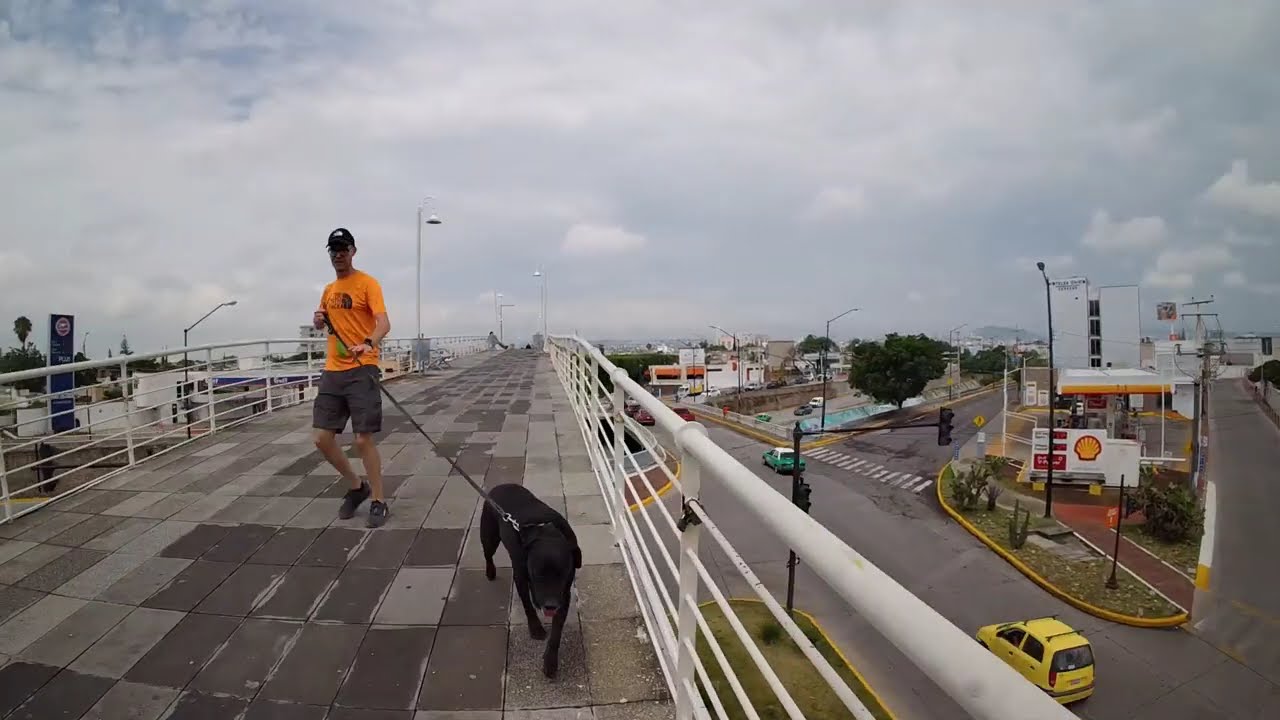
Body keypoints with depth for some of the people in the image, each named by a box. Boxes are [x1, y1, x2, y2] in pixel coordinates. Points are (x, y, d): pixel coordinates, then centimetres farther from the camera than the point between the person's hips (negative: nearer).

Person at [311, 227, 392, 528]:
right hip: (332, 371, 7)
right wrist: (318, 320, 5)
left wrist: (368, 343, -38)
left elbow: (383, 323, -18)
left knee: (363, 439, -7)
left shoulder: (367, 283, -5)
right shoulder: (328, 289, 16)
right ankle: (357, 486, 26)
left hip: (362, 370, -7)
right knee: (322, 439, 5)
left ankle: (378, 501, 8)